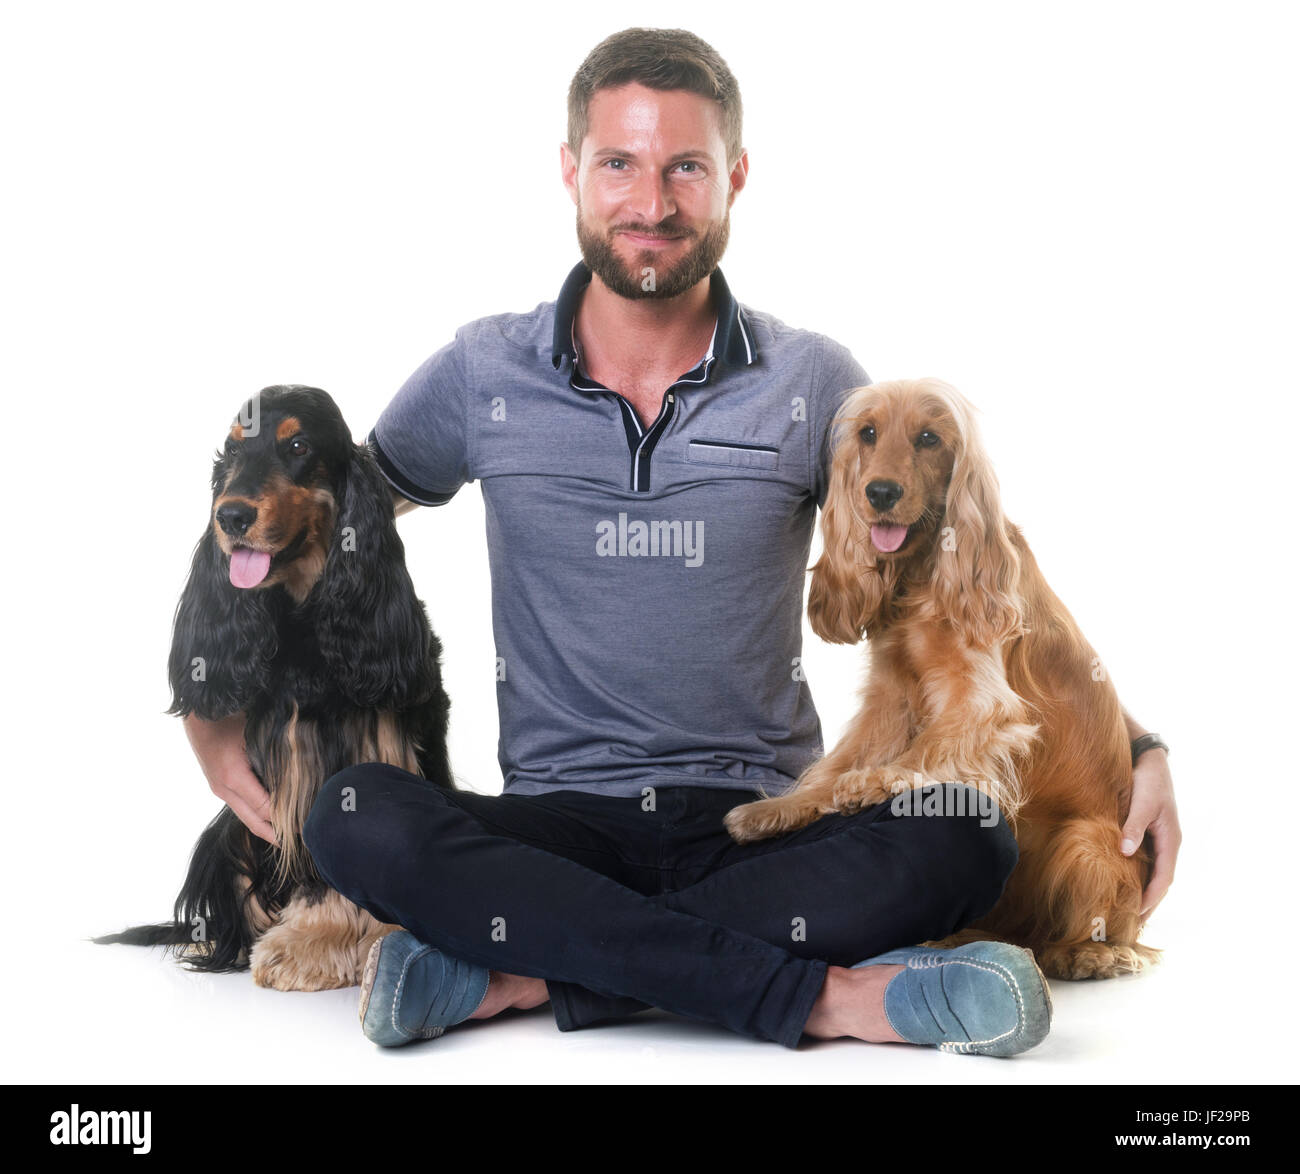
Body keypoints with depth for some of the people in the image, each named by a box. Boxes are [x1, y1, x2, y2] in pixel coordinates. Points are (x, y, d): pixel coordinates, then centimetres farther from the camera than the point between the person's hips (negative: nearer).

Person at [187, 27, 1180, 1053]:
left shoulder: (813, 383, 2)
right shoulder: (483, 374, 3)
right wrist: (217, 706, -2)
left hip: (764, 825, 0)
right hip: (558, 824, 0)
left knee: (968, 841, -28)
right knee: (358, 822, -29)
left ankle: (524, 976, -26)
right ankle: (819, 996, -27)